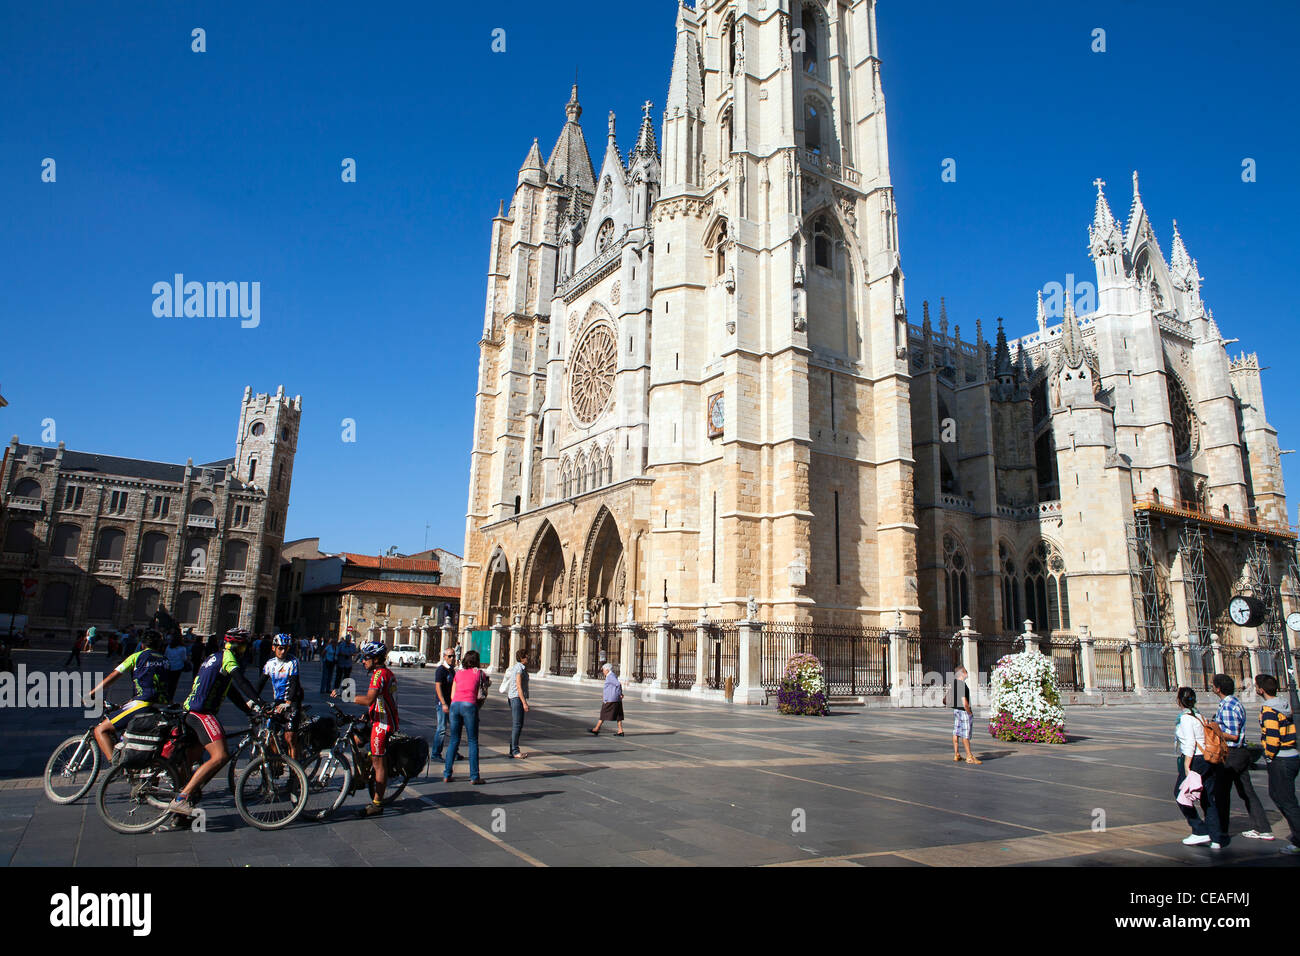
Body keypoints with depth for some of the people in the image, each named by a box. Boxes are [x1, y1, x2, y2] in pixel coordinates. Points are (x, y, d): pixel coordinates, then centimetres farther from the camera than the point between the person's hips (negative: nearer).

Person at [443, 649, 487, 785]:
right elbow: (487, 683, 29)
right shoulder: (479, 673, 10)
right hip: (469, 705, -4)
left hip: (455, 704, 4)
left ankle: (447, 775, 13)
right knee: (473, 742, 2)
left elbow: (452, 695, 19)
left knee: (453, 741, 13)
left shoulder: (458, 673, 19)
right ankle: (474, 777, 2)